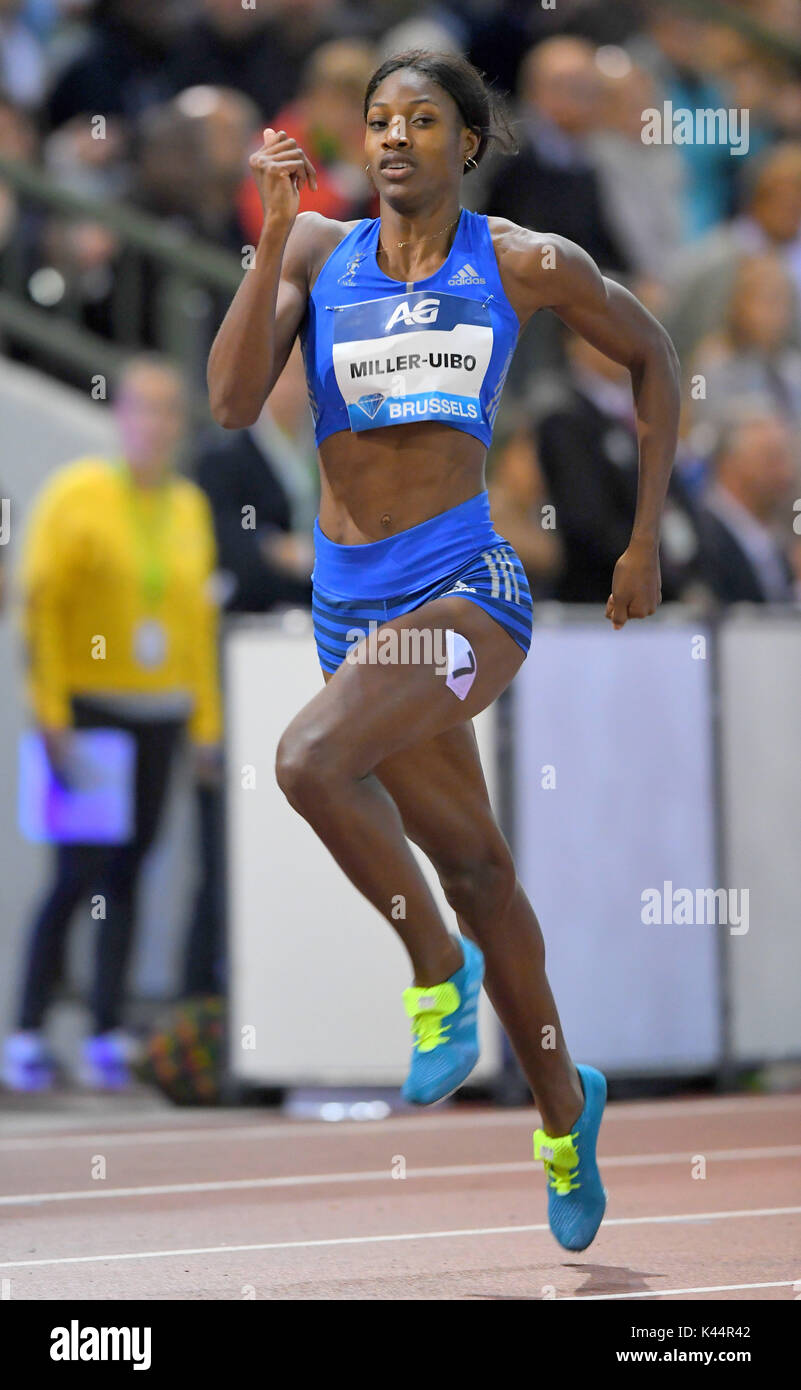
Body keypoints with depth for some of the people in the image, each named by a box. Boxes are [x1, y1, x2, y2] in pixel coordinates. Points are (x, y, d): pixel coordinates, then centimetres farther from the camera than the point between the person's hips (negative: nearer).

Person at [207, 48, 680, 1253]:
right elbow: (232, 403, -7)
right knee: (472, 866, 16)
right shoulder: (318, 252, 4)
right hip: (349, 603, 4)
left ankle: (437, 967, -8)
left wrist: (646, 543, 12)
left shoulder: (524, 264, -1)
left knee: (310, 759, -30)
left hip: (466, 588, -4)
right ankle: (564, 1108, 33)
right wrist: (275, 236, -13)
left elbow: (652, 356, 14)